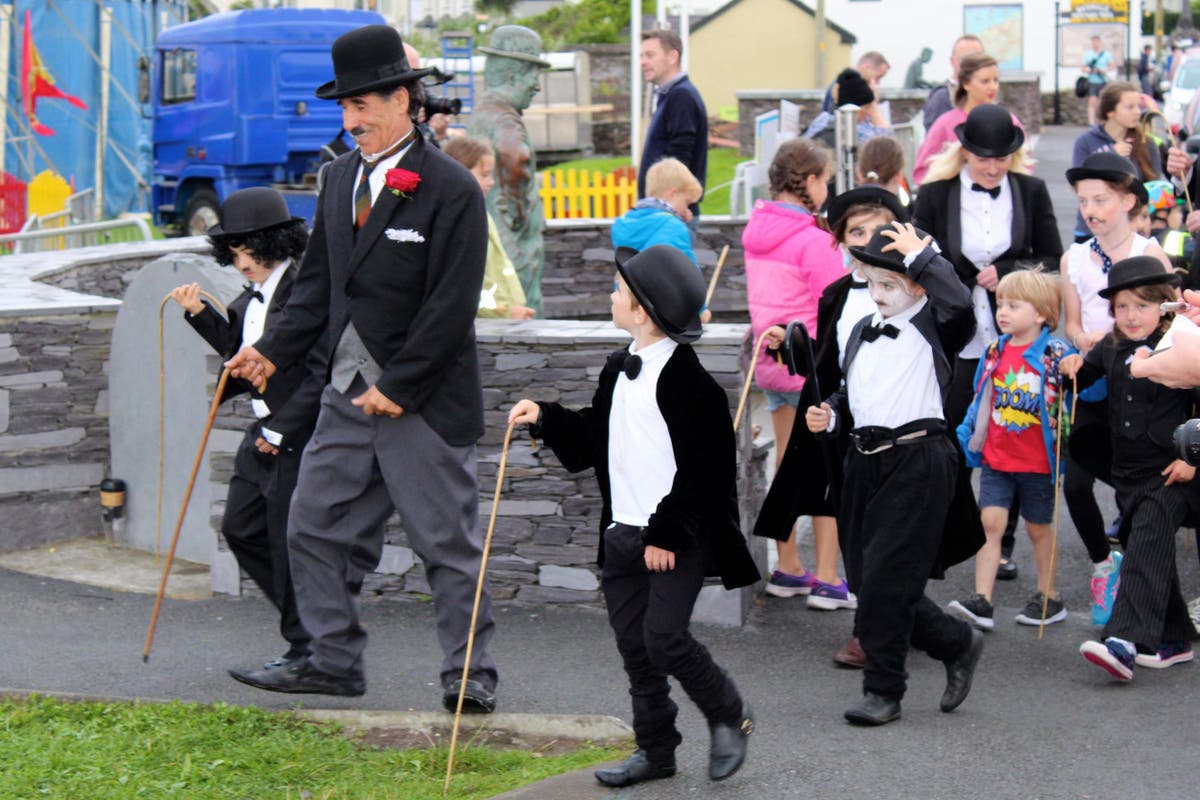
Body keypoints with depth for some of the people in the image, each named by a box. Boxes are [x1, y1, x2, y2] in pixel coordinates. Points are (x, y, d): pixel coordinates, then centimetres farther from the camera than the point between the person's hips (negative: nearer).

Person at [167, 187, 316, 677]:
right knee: (240, 528, 13)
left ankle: (306, 648, 11)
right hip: (265, 432, 10)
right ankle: (312, 620, 24)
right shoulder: (255, 294, 10)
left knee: (290, 541, -2)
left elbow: (320, 375, -21)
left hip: (298, 436, -10)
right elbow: (237, 347, 23)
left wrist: (281, 430, -18)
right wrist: (200, 314, 9)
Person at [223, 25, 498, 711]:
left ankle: (470, 675, 8)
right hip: (349, 392, 7)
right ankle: (333, 660, 20)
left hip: (425, 397, -7)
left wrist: (397, 386, -16)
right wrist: (274, 351, 6)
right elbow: (319, 284, 18)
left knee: (448, 542, -1)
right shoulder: (343, 178, 11)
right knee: (317, 527, 9)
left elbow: (451, 306, -15)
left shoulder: (452, 190, -12)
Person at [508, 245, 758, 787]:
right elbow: (592, 441, 23)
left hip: (678, 538, -8)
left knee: (664, 638, -13)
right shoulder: (618, 371, 10)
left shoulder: (686, 380, -16)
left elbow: (702, 470, -17)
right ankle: (655, 750, 19)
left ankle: (728, 716, 10)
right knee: (634, 647, 9)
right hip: (624, 534, 8)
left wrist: (665, 534, -17)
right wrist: (545, 418, 10)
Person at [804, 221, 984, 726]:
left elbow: (959, 302, -27)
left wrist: (920, 255, -17)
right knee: (865, 578, 8)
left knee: (885, 580, -10)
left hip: (916, 461, -8)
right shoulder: (862, 331, 17)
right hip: (865, 459, 8)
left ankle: (883, 690, 1)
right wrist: (828, 415, 6)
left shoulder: (933, 327, -4)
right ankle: (957, 644, 27)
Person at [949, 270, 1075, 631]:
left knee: (1039, 528, 10)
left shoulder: (1056, 355, -10)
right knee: (990, 521, -6)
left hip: (1038, 462, -3)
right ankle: (981, 602, -9)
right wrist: (966, 439, 13)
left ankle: (1048, 598, 26)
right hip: (996, 459, 3)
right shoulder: (995, 352, 4)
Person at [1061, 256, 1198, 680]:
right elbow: (1084, 376, 25)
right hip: (1128, 472, 7)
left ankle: (1125, 643, -28)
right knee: (1147, 555, 13)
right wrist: (1073, 368, 2)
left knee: (1146, 553, -17)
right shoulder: (1110, 350, 8)